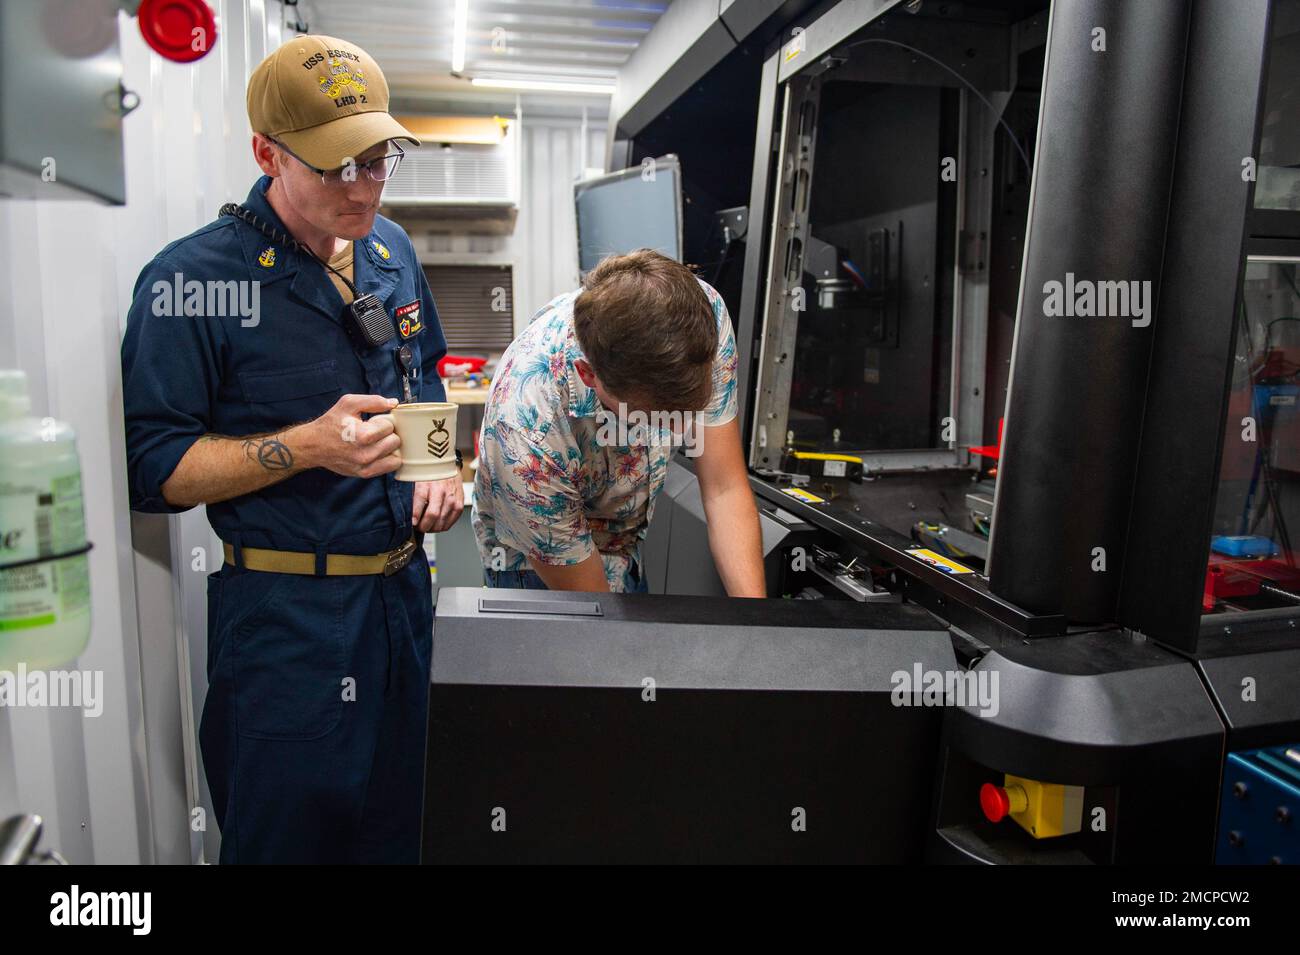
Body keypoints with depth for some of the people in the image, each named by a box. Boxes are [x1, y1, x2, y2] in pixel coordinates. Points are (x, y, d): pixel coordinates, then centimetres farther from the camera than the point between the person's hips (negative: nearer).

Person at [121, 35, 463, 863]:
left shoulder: (391, 249, 7)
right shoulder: (194, 279, -14)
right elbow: (154, 467, -14)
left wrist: (440, 468, 3)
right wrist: (309, 446, -25)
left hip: (404, 587, 6)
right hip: (284, 613, -6)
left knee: (402, 822, 21)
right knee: (290, 831, 12)